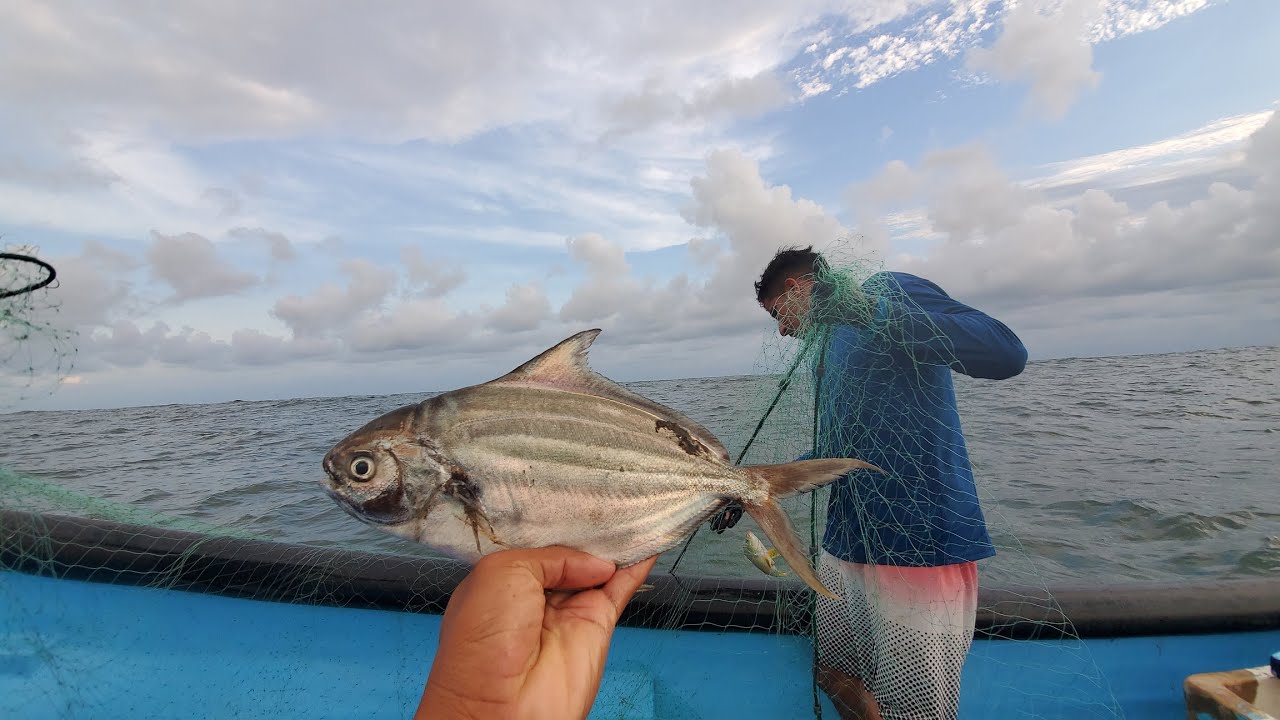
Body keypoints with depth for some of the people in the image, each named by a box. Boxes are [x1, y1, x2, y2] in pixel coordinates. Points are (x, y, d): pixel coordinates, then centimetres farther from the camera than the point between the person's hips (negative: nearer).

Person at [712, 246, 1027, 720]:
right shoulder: (832, 350, 17)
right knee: (836, 679, 18)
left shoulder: (891, 291, -6)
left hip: (923, 549, -8)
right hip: (845, 548, 9)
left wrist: (873, 312, -29)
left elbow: (1006, 354, -21)